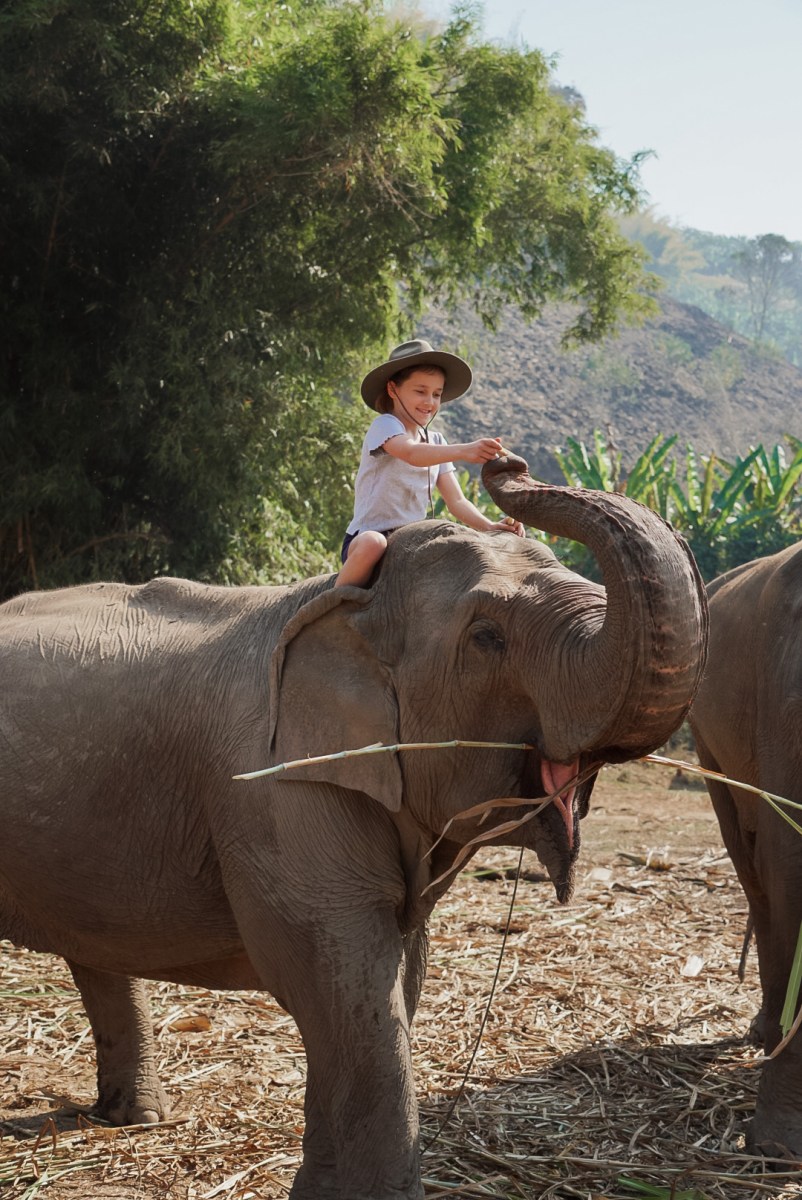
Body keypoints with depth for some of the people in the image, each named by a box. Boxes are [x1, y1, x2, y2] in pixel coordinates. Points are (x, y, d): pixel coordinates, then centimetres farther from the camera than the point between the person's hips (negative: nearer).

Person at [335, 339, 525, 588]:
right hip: (366, 537, -7)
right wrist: (462, 451, -47)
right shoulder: (384, 425, -8)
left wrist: (490, 527, -11)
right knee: (373, 543, -40)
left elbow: (456, 501, 8)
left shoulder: (436, 442, 14)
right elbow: (411, 454, -31)